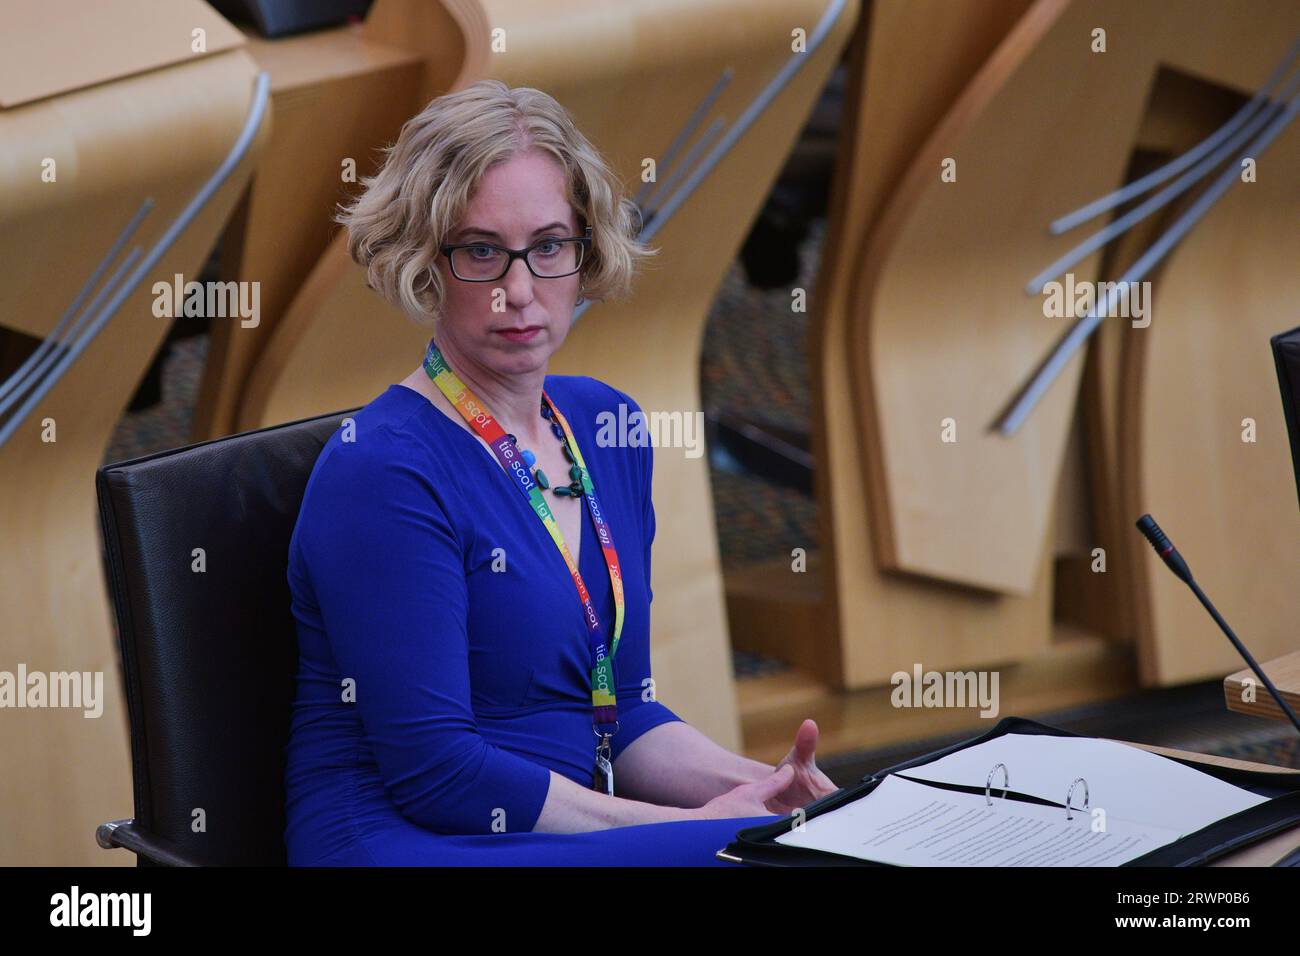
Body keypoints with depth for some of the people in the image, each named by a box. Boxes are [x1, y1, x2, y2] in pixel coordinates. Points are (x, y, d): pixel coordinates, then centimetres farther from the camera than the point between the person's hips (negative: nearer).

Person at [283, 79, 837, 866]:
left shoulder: (606, 425, 11)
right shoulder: (381, 470, -13)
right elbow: (435, 767, -16)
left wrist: (756, 784, -3)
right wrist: (693, 824, -14)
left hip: (566, 827, 7)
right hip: (402, 841, -7)